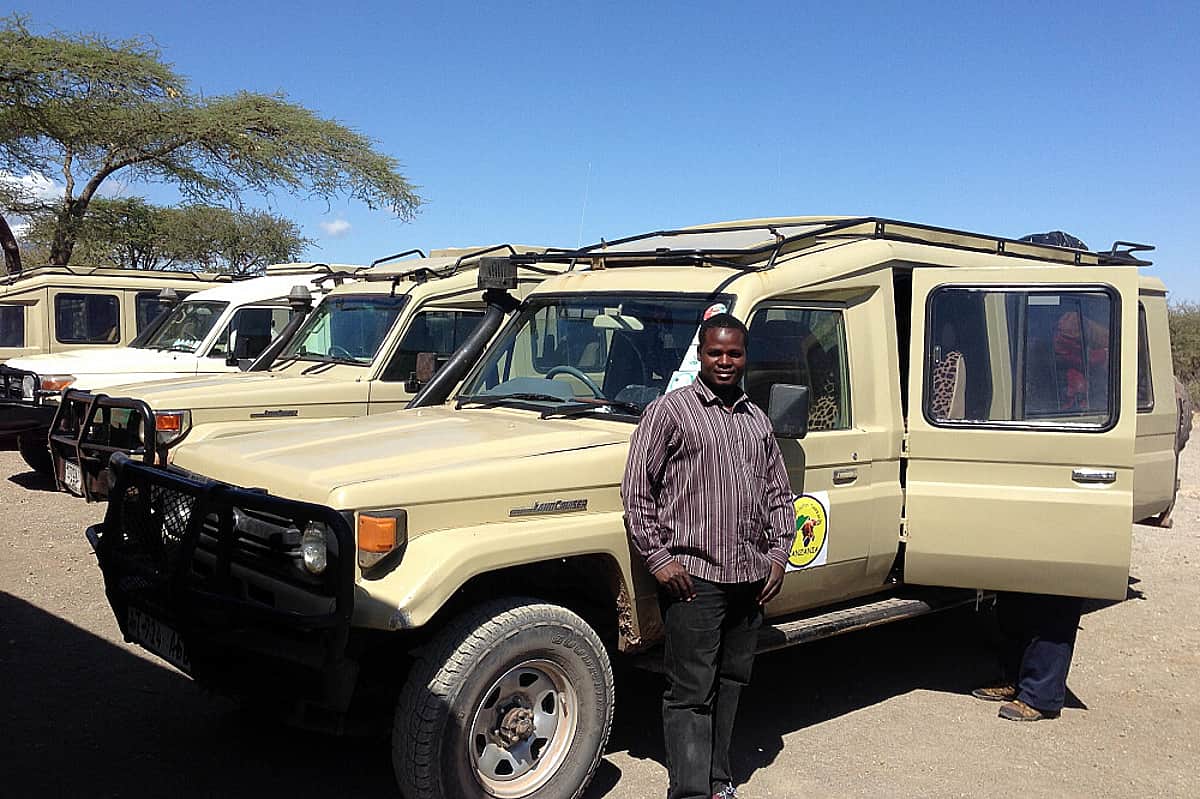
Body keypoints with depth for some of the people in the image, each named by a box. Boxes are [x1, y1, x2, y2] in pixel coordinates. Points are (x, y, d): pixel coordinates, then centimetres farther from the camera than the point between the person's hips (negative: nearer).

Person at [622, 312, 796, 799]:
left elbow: (780, 494, 21)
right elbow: (635, 490, -6)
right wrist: (657, 558, -11)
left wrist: (779, 554, 9)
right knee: (692, 693, -3)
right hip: (693, 576, -6)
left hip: (750, 578, 6)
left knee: (730, 684, 16)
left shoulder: (758, 420, 16)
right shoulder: (670, 411, -2)